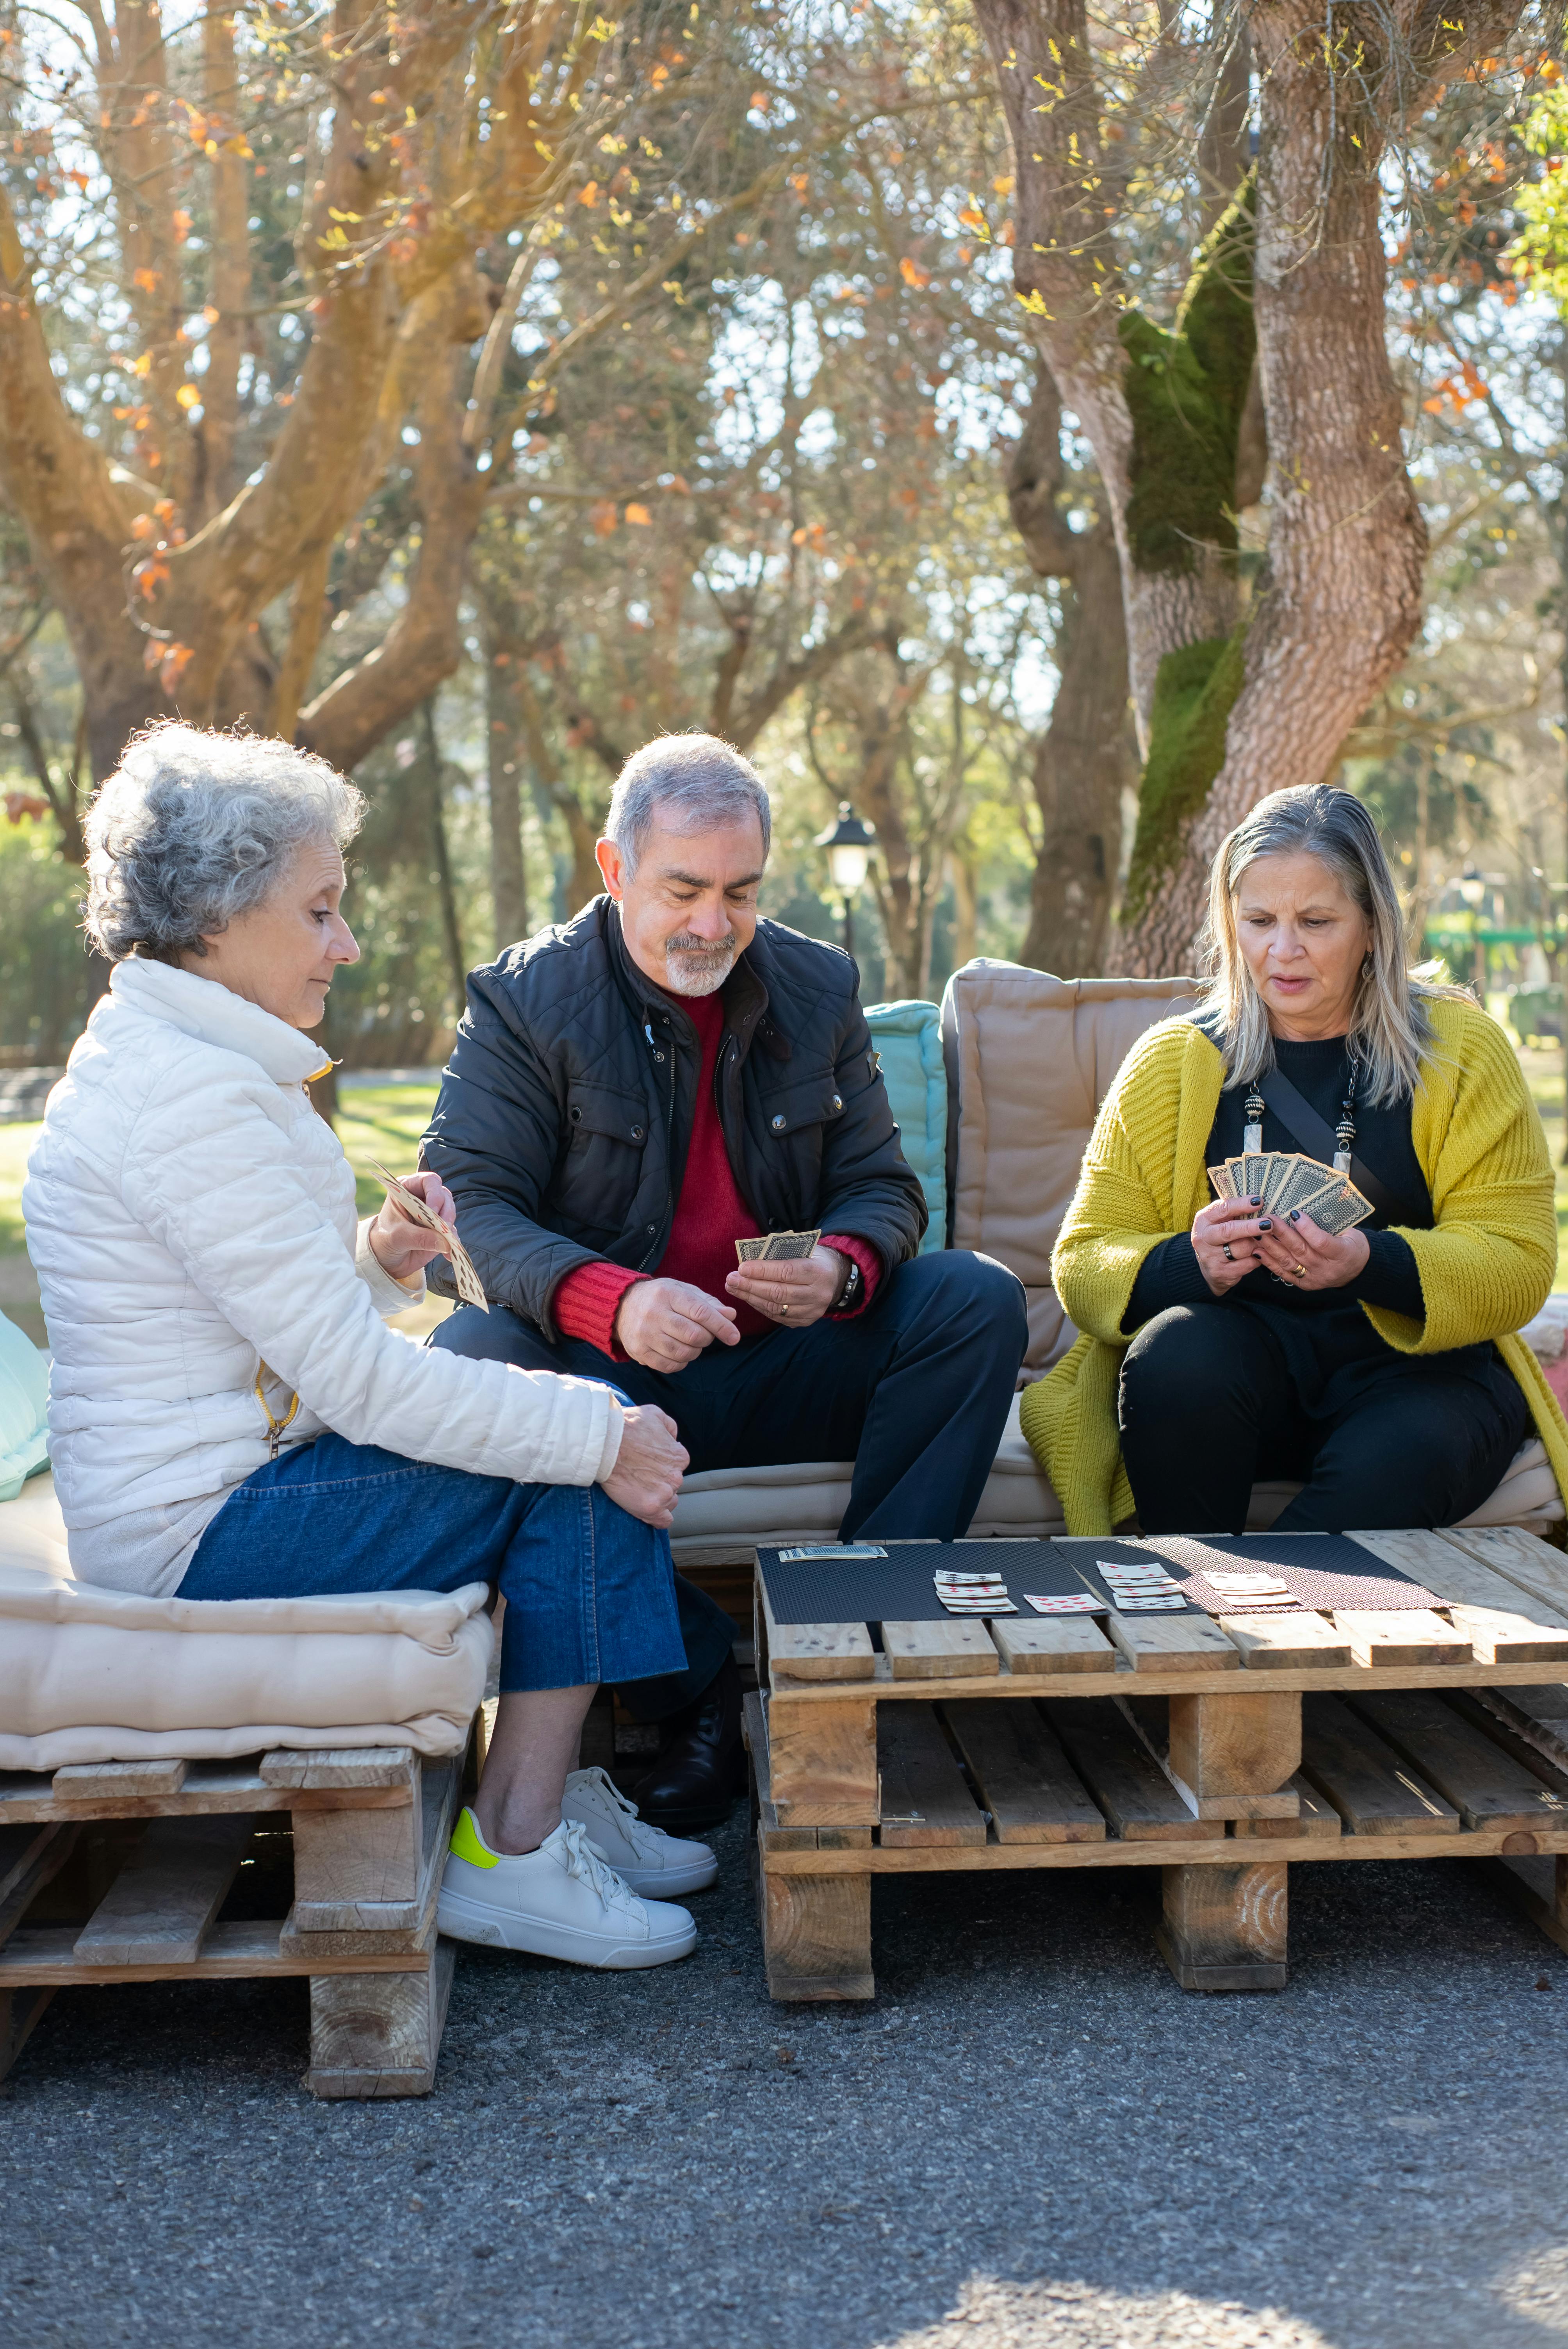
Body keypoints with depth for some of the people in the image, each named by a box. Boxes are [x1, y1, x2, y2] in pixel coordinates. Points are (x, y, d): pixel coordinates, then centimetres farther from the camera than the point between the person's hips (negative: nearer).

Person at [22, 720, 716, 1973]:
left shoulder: (164, 1059, 13)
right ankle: (510, 1854, -7)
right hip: (200, 1531, -10)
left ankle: (554, 1793, 9)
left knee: (593, 1425, 6)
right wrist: (598, 1435, -19)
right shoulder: (187, 1093, -22)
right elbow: (359, 1378, -24)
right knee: (582, 1471, -14)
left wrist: (375, 1256, 1)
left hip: (222, 1482, 10)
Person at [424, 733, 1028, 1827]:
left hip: (787, 1369, 3)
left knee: (980, 1300, -19)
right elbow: (471, 1204, -15)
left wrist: (844, 1268, -19)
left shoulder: (819, 986, 8)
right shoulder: (524, 999, -5)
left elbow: (884, 1186, 7)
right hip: (612, 1372, -3)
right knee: (473, 1357, -34)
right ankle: (692, 1680, -23)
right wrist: (609, 1301, -35)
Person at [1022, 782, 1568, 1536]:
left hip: (1420, 1366, -1)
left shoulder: (1460, 1049, 5)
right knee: (1177, 1357, -32)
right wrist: (1191, 1266, -21)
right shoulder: (1174, 1060, 7)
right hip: (1241, 1355, 1)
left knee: (1397, 1468, -34)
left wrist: (1367, 1263, -23)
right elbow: (1084, 1261, 2)